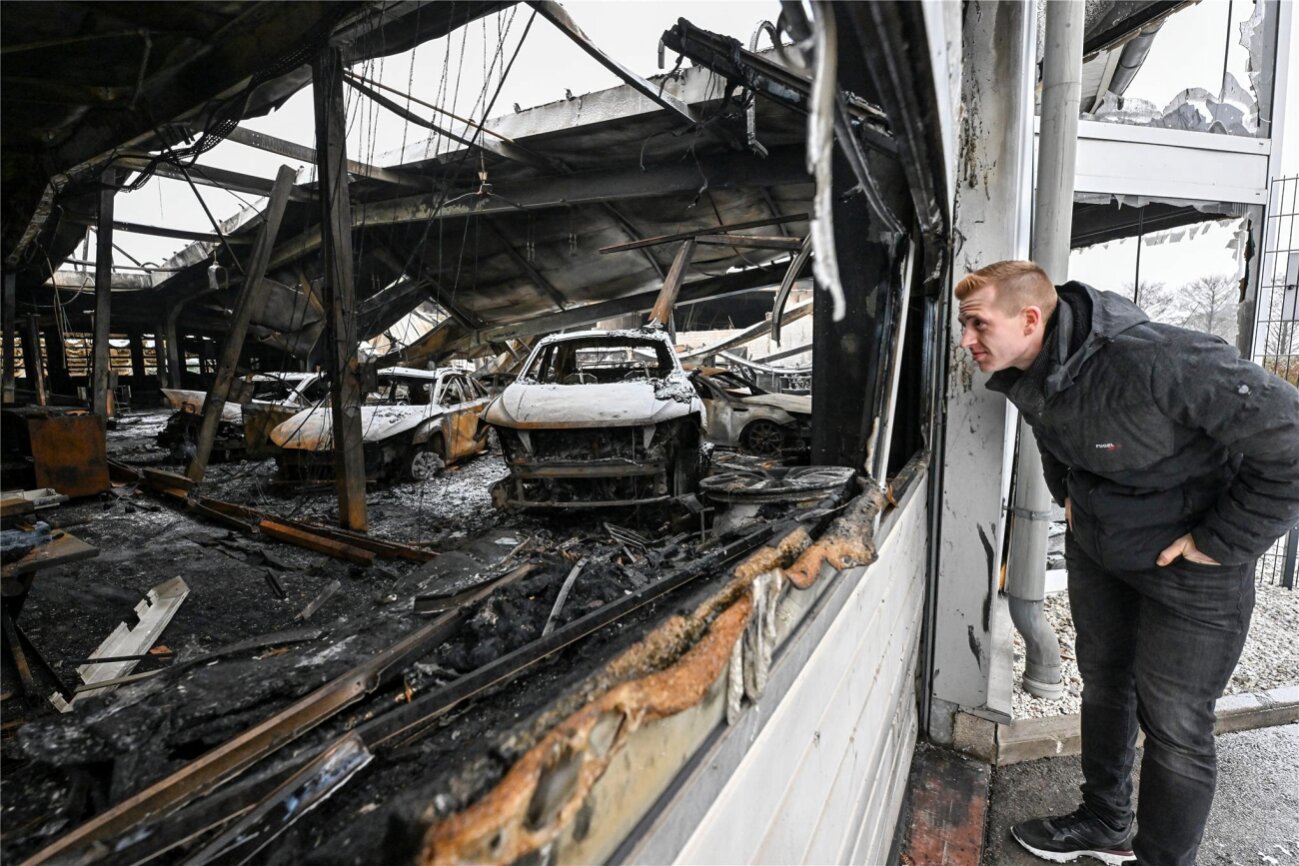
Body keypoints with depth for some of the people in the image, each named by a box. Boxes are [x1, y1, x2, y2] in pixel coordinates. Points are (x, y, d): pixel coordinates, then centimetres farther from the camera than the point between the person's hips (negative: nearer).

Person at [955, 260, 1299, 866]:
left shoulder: (1152, 361, -33)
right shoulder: (1023, 377, -8)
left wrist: (1223, 543, -22)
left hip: (1189, 563, -7)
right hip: (1095, 545, 7)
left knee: (1173, 726, 5)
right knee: (1103, 685, 21)